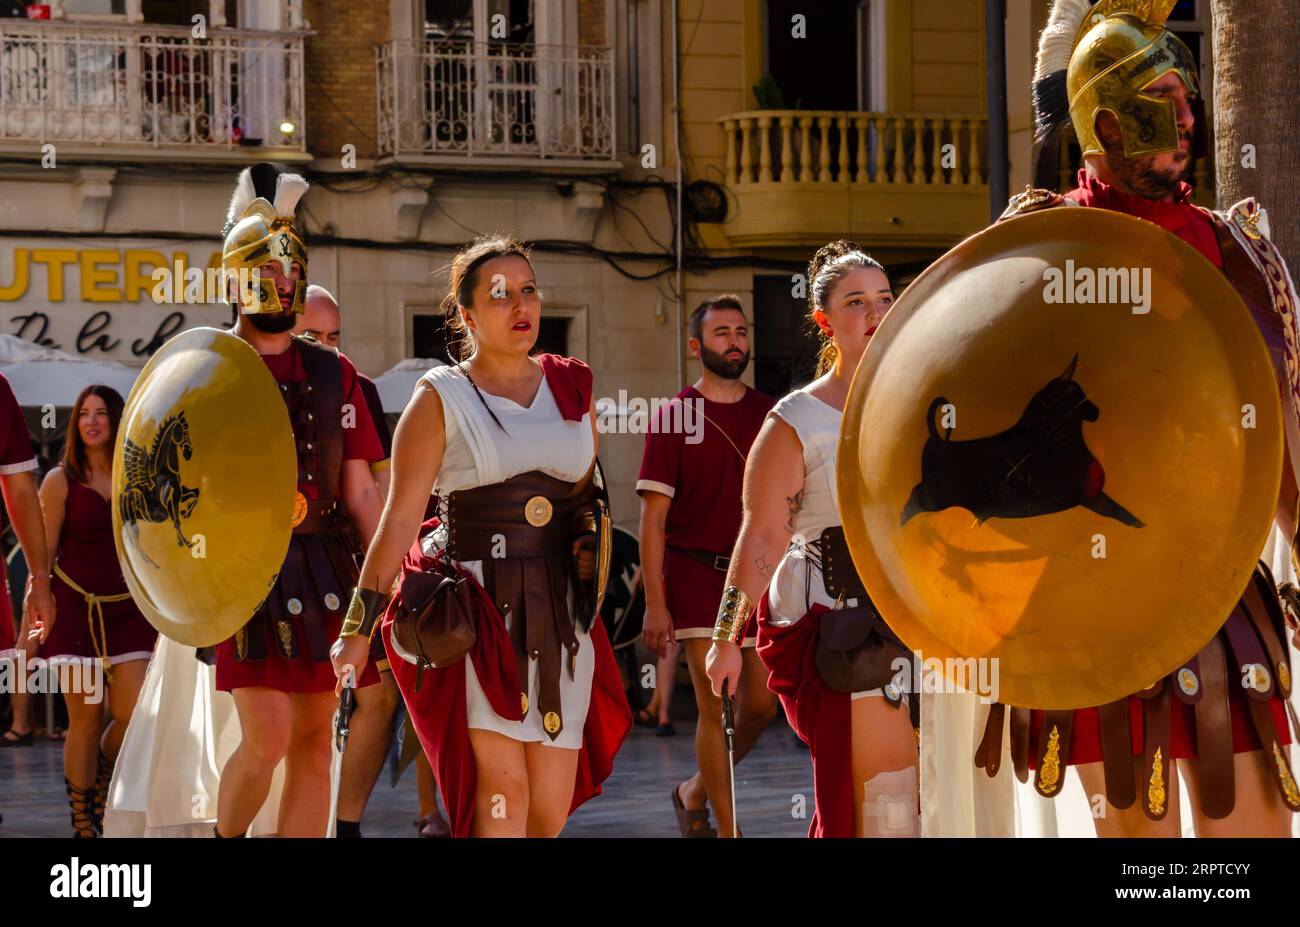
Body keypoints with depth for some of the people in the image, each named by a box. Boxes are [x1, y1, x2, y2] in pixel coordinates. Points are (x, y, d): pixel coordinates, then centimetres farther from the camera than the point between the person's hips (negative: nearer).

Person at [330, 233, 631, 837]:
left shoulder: (572, 387, 12)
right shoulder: (441, 399, -1)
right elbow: (399, 518, -5)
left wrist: (588, 541, 9)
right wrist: (359, 625, -10)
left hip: (560, 611, 5)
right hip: (476, 608, -4)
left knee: (552, 807, 0)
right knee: (505, 787, -14)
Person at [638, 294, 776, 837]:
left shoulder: (768, 415, 8)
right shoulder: (675, 417, -3)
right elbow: (653, 518, -5)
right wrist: (655, 603, -11)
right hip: (696, 574, -4)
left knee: (761, 705, 3)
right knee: (715, 708, -5)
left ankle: (696, 791, 27)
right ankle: (727, 831, 2)